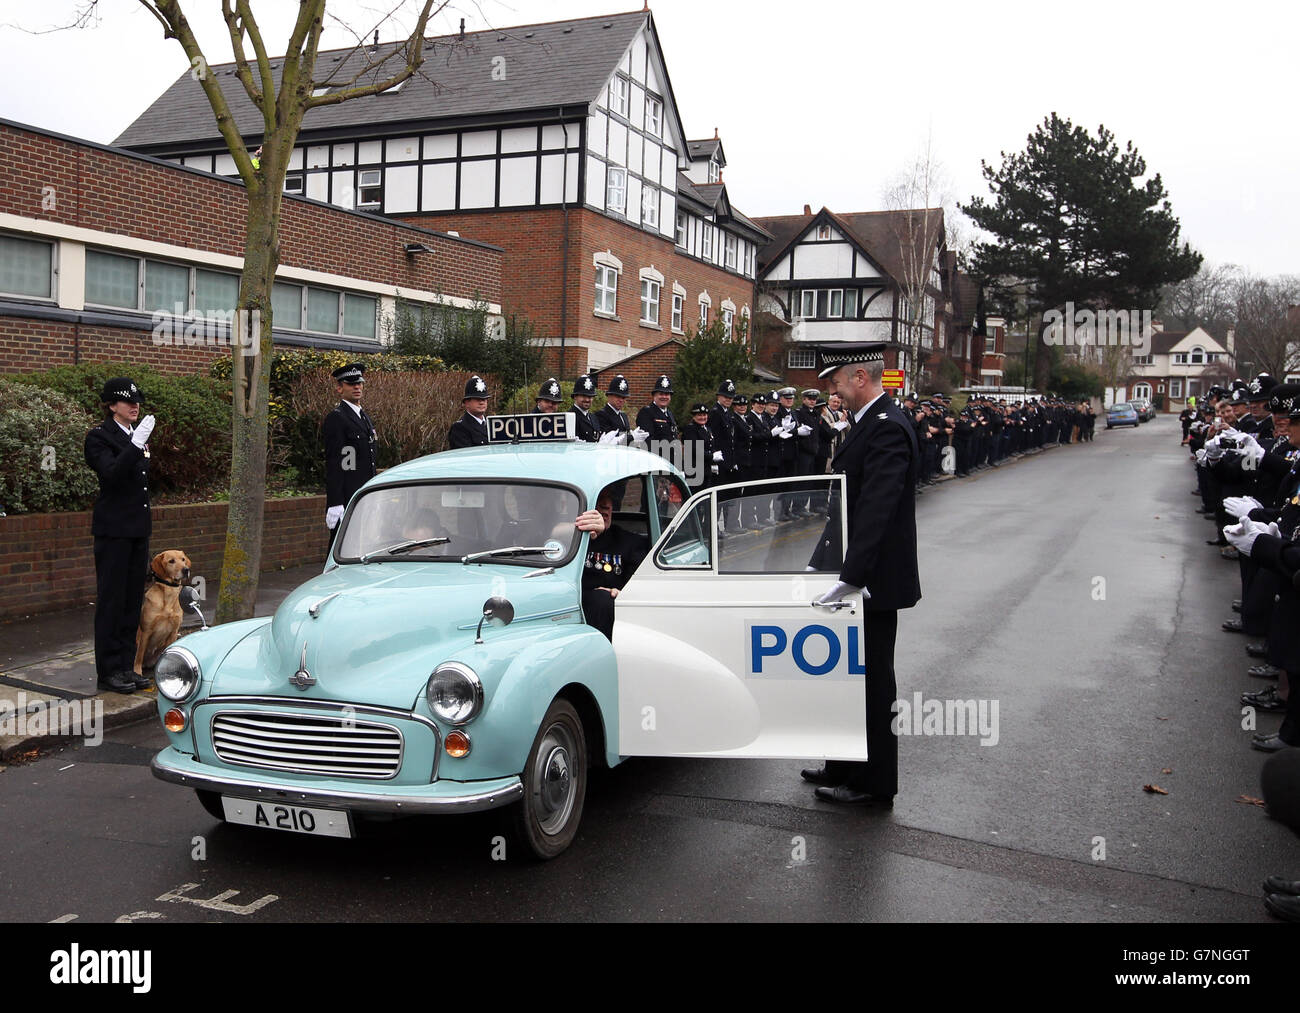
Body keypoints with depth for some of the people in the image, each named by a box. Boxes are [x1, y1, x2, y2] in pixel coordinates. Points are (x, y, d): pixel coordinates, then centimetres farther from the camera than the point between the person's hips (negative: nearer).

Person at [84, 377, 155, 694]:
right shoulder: (99, 436, -8)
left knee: (132, 599, 11)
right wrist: (136, 445, -31)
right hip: (113, 529, -7)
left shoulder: (138, 435, 14)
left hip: (138, 528, 8)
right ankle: (108, 671, 6)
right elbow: (111, 474, -24)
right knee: (111, 600, -2)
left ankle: (126, 667, 19)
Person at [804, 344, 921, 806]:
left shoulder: (887, 427, -19)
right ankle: (846, 766, 32)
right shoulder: (869, 422, 12)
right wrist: (823, 560, 16)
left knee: (872, 680, 1)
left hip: (874, 578, -10)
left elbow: (877, 509, -28)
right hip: (860, 573, 10)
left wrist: (850, 578, -30)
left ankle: (873, 784, 14)